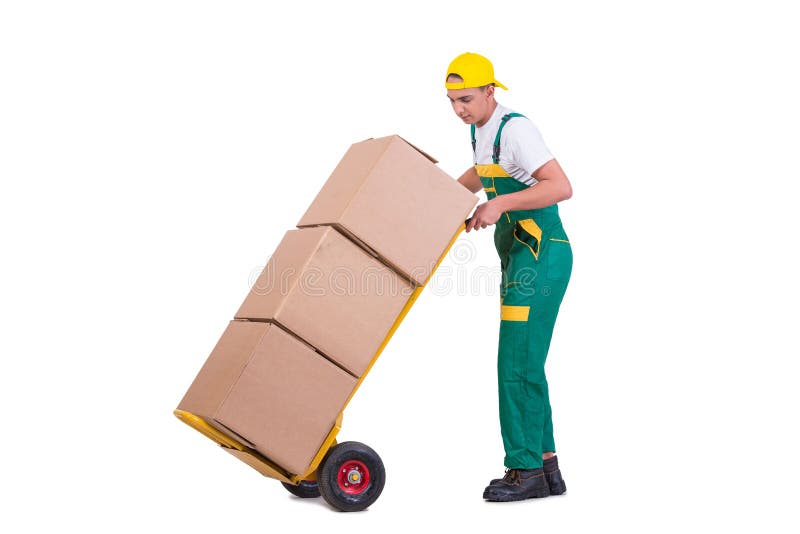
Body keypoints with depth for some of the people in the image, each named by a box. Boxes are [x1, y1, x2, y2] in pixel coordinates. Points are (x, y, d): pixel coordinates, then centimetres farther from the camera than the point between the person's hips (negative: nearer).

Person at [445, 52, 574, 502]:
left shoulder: (515, 128, -16)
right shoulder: (481, 129, 13)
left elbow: (562, 187, -26)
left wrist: (500, 204, -30)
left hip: (542, 256, -10)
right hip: (520, 257, 10)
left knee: (518, 365, -8)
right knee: (524, 366, 10)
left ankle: (525, 469, 2)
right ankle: (546, 467, 16)